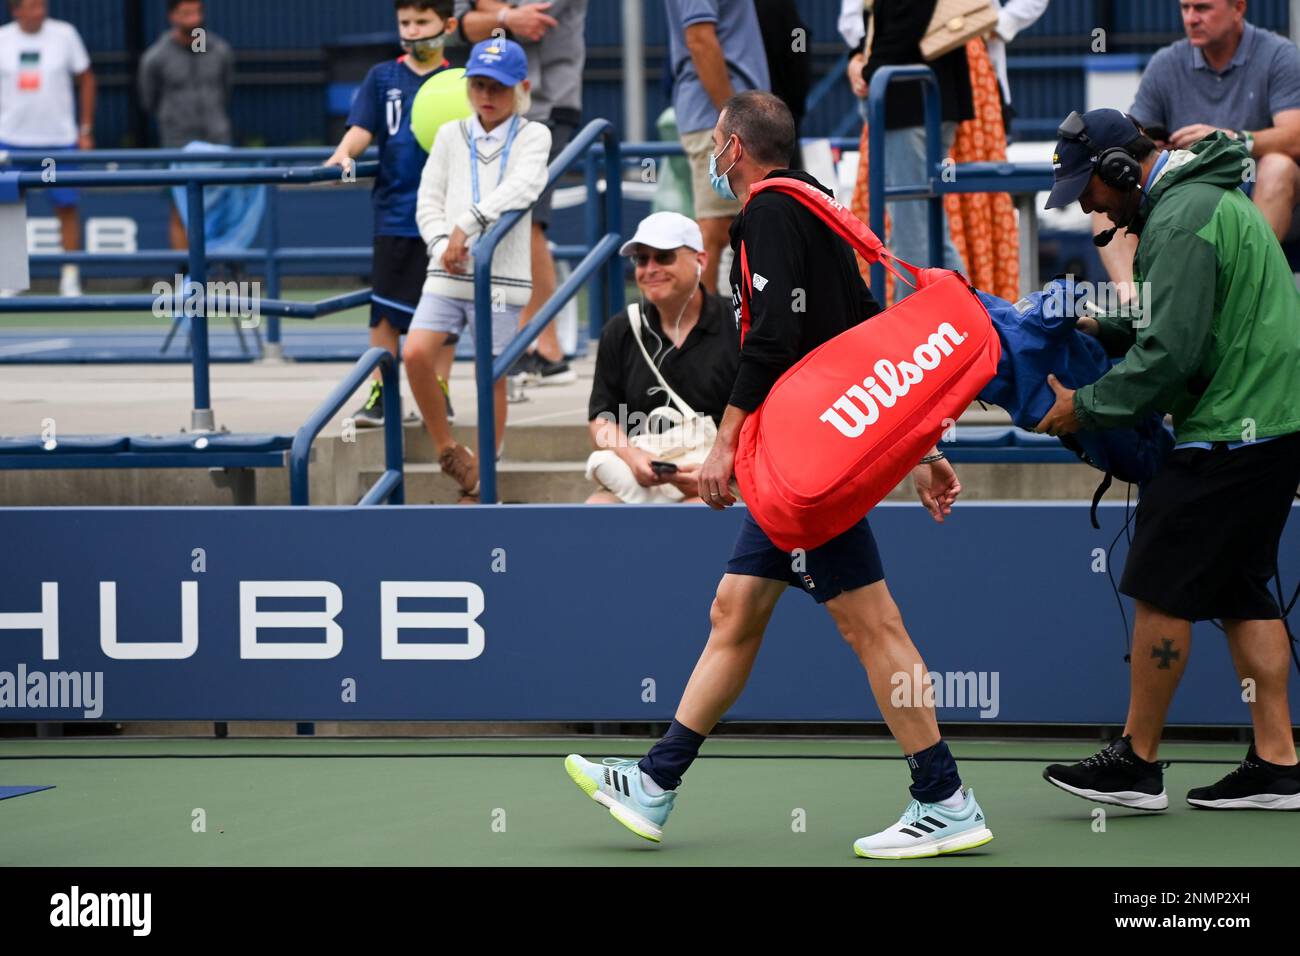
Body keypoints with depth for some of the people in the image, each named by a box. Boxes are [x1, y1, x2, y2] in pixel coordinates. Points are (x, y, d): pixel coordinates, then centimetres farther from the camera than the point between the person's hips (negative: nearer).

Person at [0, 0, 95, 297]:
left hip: (60, 138, -1)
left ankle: (70, 279, 10)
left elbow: (86, 79, 6)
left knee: (67, 207, 1)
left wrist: (86, 130, 2)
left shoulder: (65, 34, -2)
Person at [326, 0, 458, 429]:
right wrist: (344, 154, -20)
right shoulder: (382, 78, 6)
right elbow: (363, 128, -1)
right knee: (385, 306, 0)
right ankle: (379, 393, 6)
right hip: (395, 212, 1)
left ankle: (439, 391, 15)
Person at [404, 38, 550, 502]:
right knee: (416, 353, -16)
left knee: (492, 377, 0)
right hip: (446, 274, 3)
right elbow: (429, 202, 8)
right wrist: (443, 244, -11)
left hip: (501, 277, -3)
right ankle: (446, 449, 4)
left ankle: (478, 485, 10)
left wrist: (467, 225, -23)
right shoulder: (451, 135, 12)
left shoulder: (532, 136, 3)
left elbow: (521, 188, -15)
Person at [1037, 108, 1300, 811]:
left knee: (1163, 587, -4)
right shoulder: (1210, 197, 16)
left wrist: (1086, 406, -11)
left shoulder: (1181, 219, -17)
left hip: (1231, 431, -11)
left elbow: (1170, 354, -22)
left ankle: (1137, 761, 1)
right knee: (1240, 589, 12)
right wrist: (1102, 329, 11)